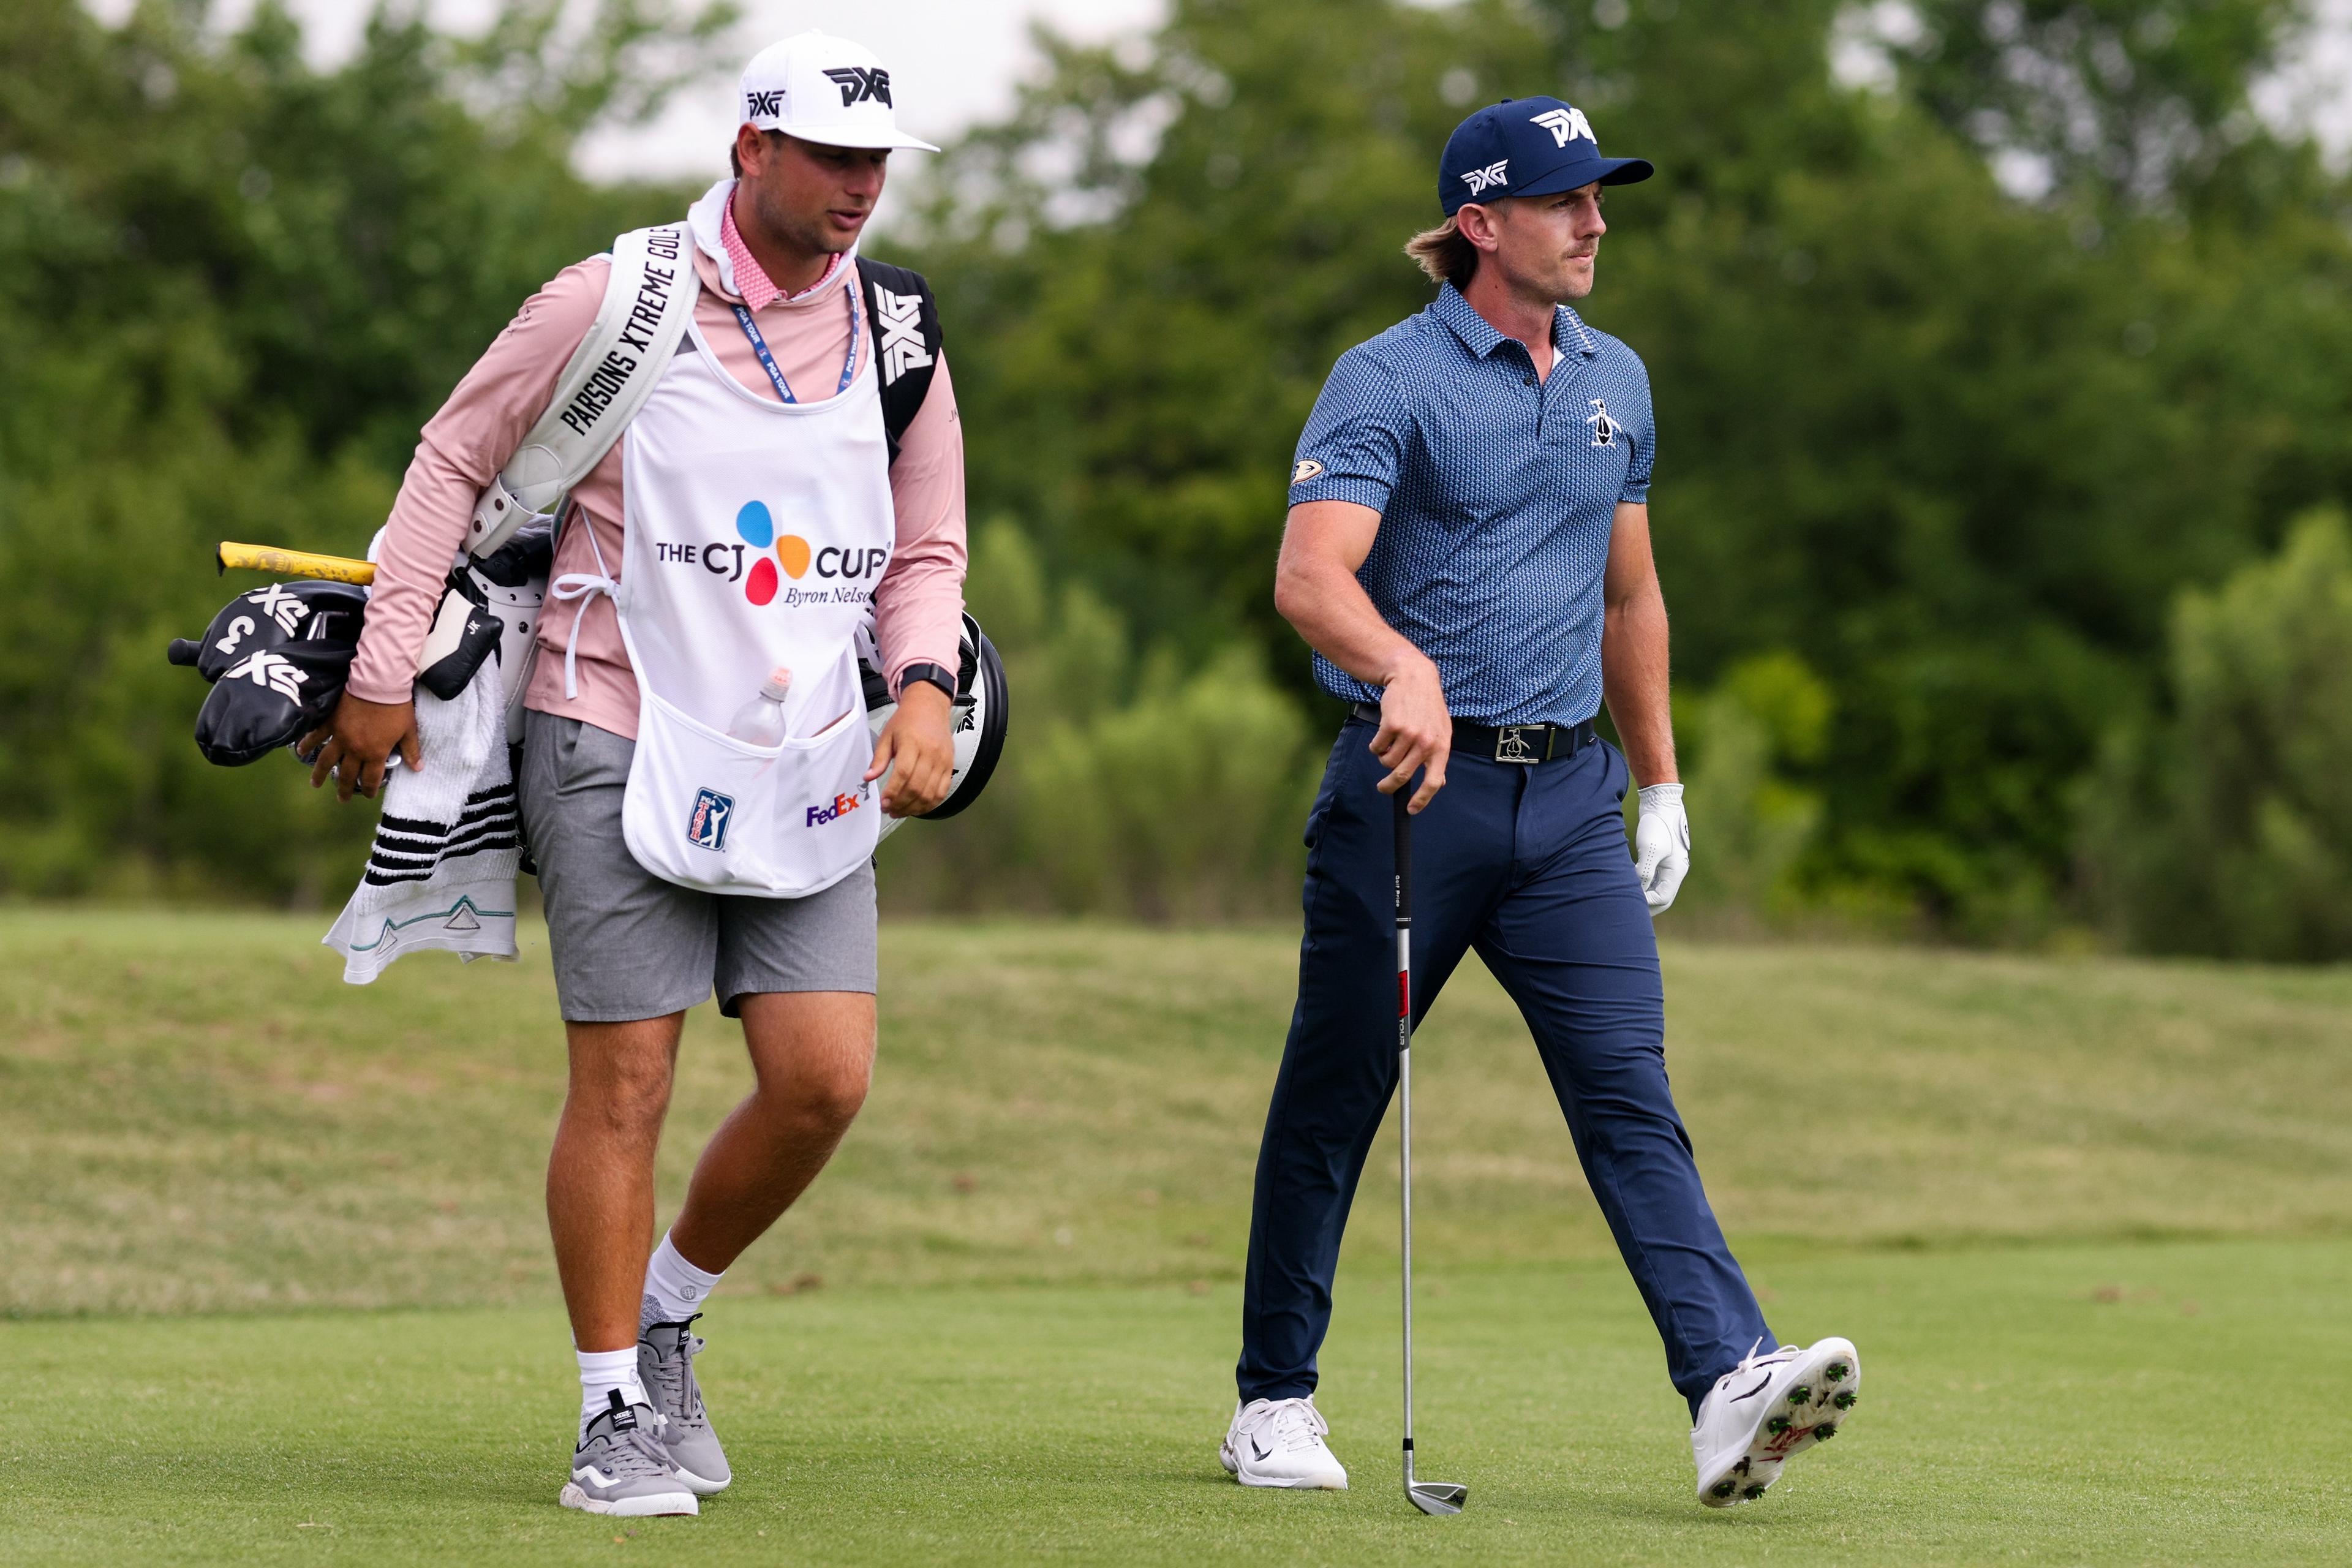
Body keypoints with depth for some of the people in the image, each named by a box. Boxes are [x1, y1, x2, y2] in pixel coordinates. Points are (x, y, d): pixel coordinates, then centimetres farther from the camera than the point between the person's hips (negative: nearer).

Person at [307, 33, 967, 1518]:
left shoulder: (895, 338, 7)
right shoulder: (617, 304, -6)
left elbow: (925, 551, 17)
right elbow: (454, 461, 3)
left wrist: (926, 691, -2)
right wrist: (384, 673, 1)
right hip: (617, 750, -4)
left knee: (825, 1077, -5)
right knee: (626, 1086, -5)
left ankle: (667, 1315, 20)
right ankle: (617, 1414, 6)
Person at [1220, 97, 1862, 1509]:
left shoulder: (1615, 382, 14)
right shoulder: (1387, 381, -7)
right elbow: (1310, 575, -21)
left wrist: (1661, 781, 22)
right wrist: (1403, 667, -40)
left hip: (1569, 795, 4)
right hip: (1414, 783, -4)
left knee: (1630, 1090, -8)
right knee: (1335, 1099, 5)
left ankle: (1733, 1389, -21)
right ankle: (1276, 1401, 19)